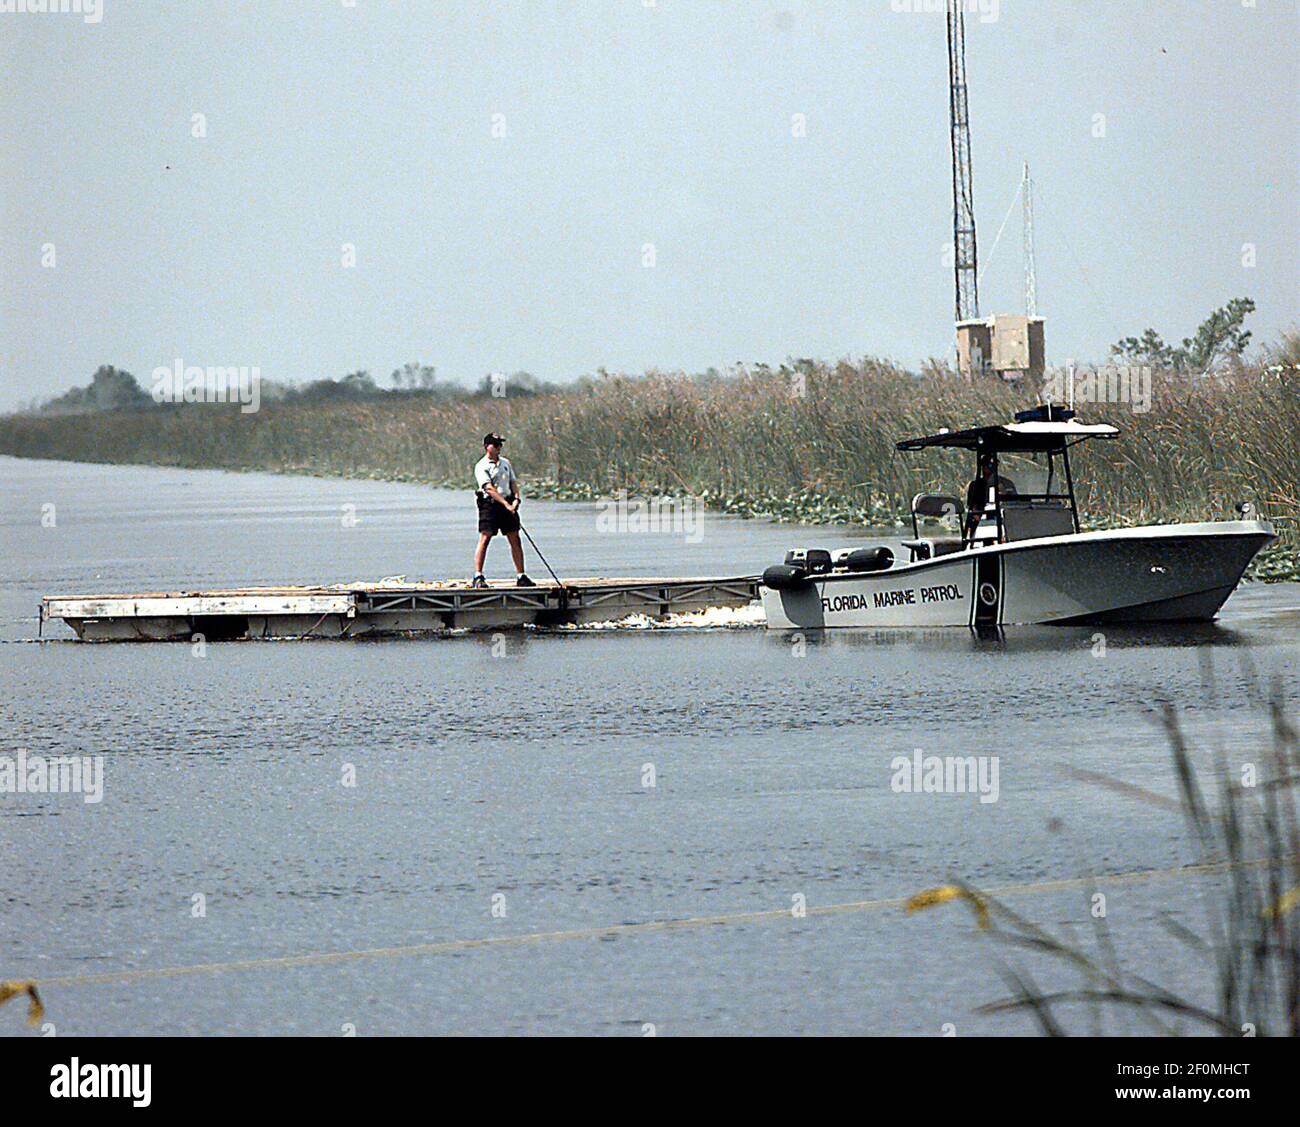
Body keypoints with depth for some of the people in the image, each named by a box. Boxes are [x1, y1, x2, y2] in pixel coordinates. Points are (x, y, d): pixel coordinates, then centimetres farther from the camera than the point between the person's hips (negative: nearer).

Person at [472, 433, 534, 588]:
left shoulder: (506, 463, 16)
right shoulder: (482, 467, -6)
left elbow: (513, 482, 16)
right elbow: (489, 489, -17)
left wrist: (516, 498, -5)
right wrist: (506, 504, -24)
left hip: (508, 504, 6)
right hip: (489, 504, -6)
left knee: (515, 540, 4)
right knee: (485, 539, -11)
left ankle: (521, 577, 8)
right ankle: (478, 577, -10)